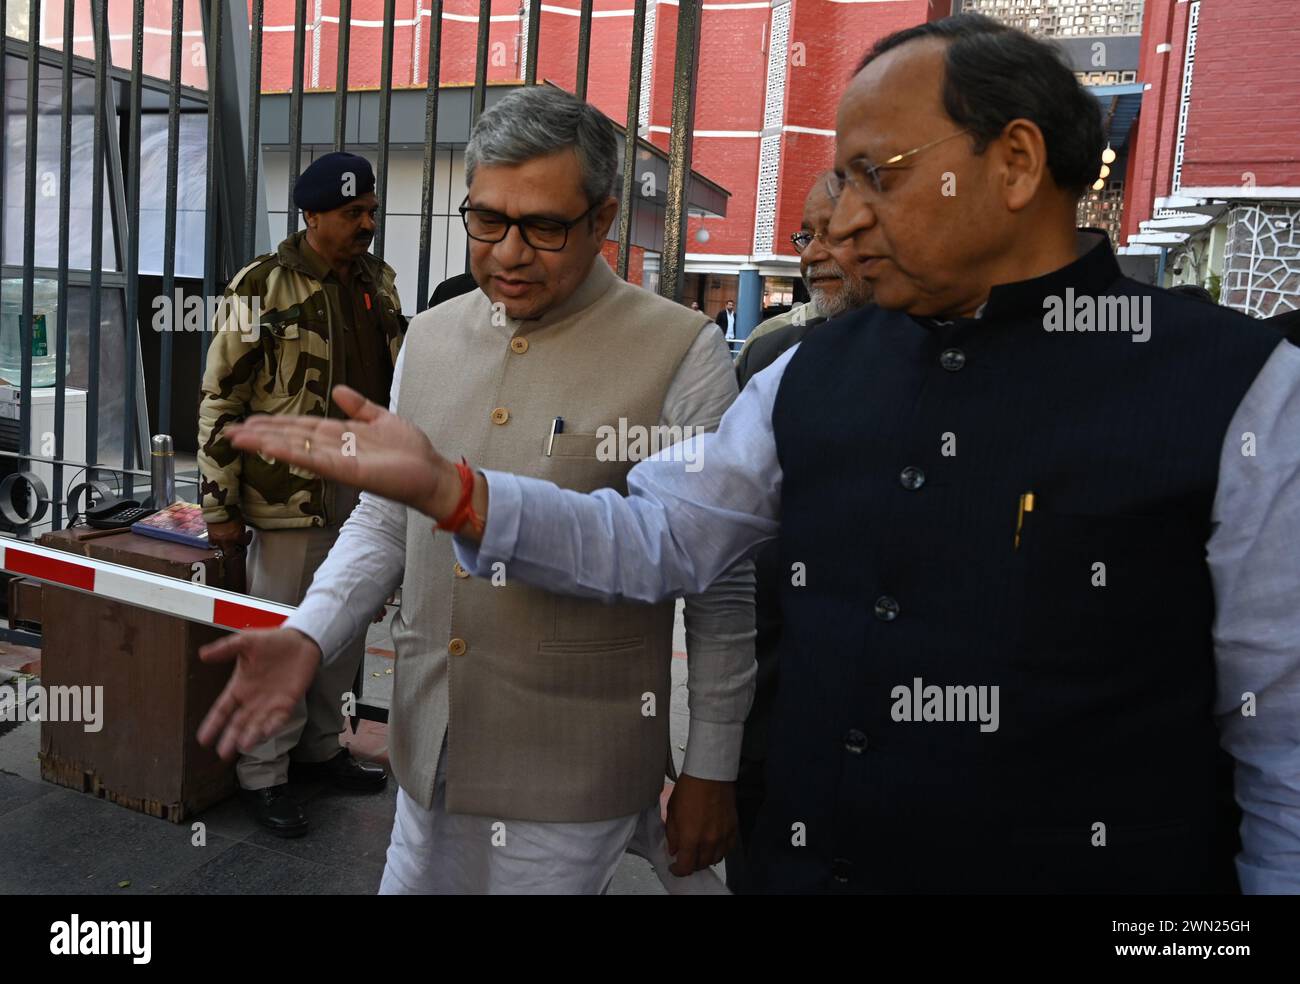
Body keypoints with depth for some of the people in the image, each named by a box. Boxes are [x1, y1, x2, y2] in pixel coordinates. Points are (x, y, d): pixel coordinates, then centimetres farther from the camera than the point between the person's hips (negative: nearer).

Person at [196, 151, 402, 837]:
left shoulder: (379, 284, 9)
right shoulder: (263, 286, -9)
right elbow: (220, 401, -9)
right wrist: (220, 507, -9)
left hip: (366, 491, 6)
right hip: (291, 494, -6)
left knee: (347, 629, 15)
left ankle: (321, 747, 33)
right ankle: (263, 775, 18)